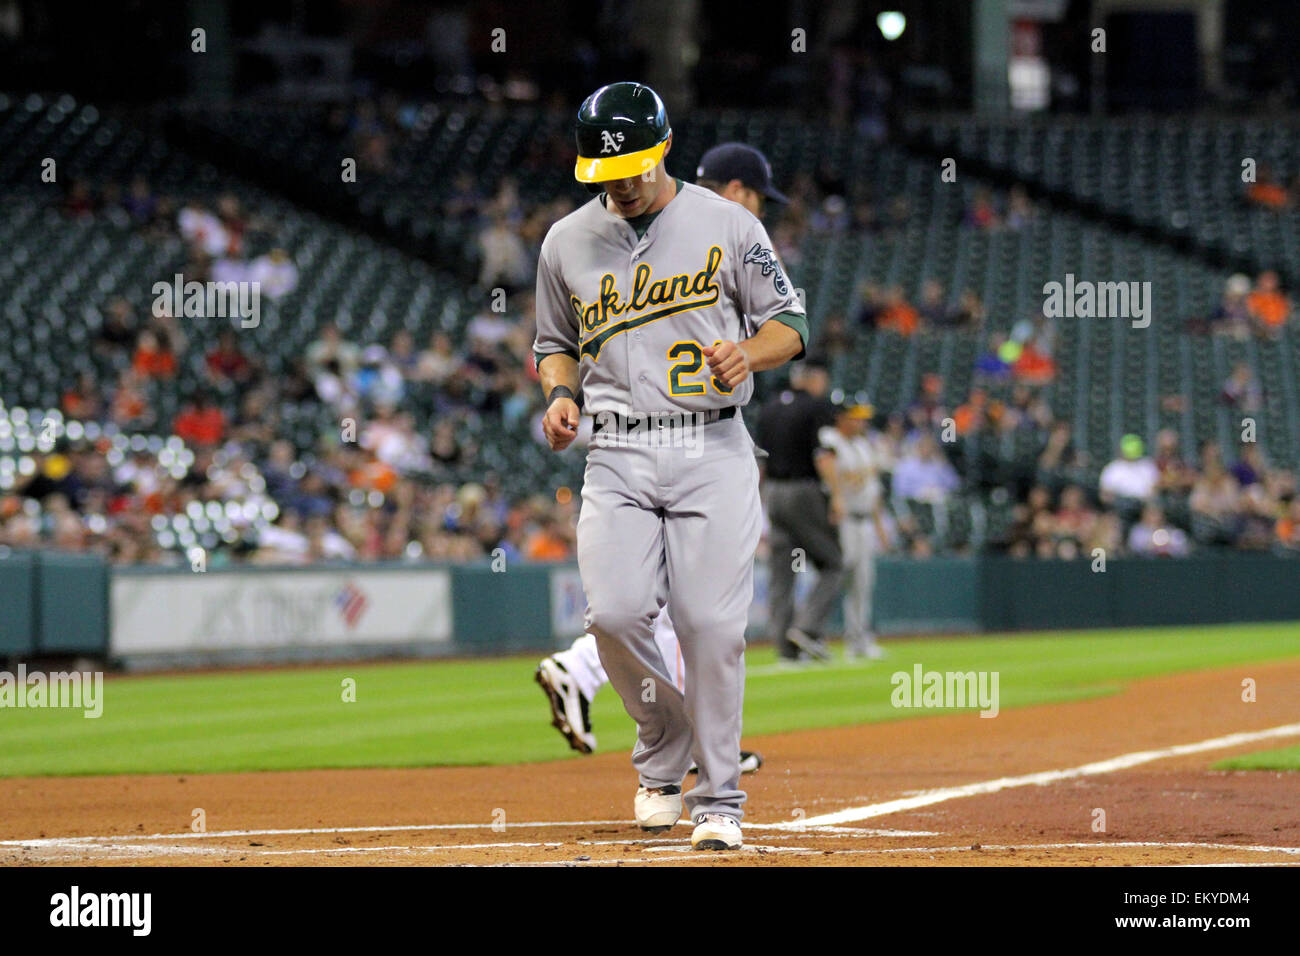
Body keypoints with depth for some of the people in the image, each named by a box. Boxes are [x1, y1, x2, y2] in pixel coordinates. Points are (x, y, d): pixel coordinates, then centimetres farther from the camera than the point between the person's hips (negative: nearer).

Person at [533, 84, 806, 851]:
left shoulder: (727, 225, 2)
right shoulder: (567, 243, 10)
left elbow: (791, 321, 6)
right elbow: (556, 344, 23)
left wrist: (748, 353, -15)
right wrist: (561, 394, 2)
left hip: (713, 449, -2)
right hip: (618, 455, 2)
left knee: (713, 626, -10)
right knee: (616, 614, -13)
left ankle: (720, 799, 2)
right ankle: (665, 751, 14)